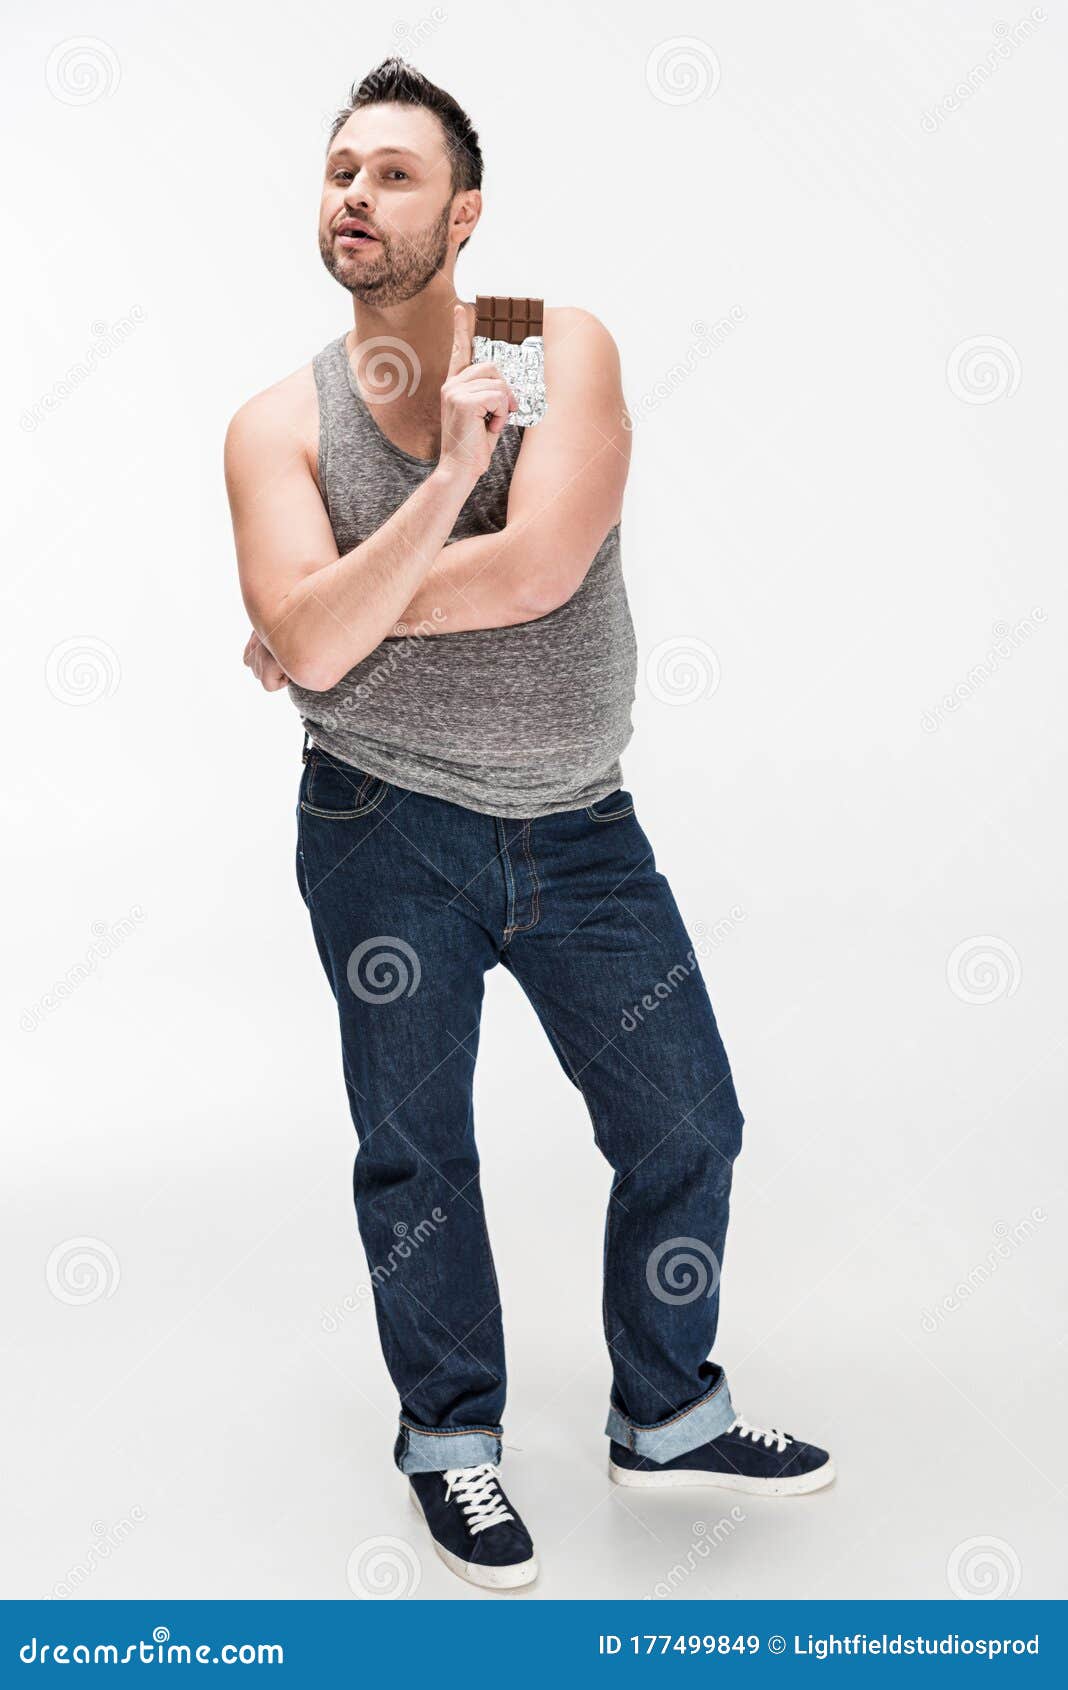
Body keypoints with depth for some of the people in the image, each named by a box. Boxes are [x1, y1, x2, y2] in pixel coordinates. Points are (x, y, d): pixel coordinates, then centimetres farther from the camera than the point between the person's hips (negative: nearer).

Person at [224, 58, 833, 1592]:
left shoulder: (564, 351, -4)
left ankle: (668, 1417, 33)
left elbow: (540, 566, -21)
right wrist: (448, 475, -24)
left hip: (580, 826, 1)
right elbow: (313, 644, -17)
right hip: (389, 834, 0)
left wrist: (329, 616, -13)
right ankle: (451, 1436, 35)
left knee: (689, 1128, 9)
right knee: (415, 1153, 12)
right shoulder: (279, 426, -2)